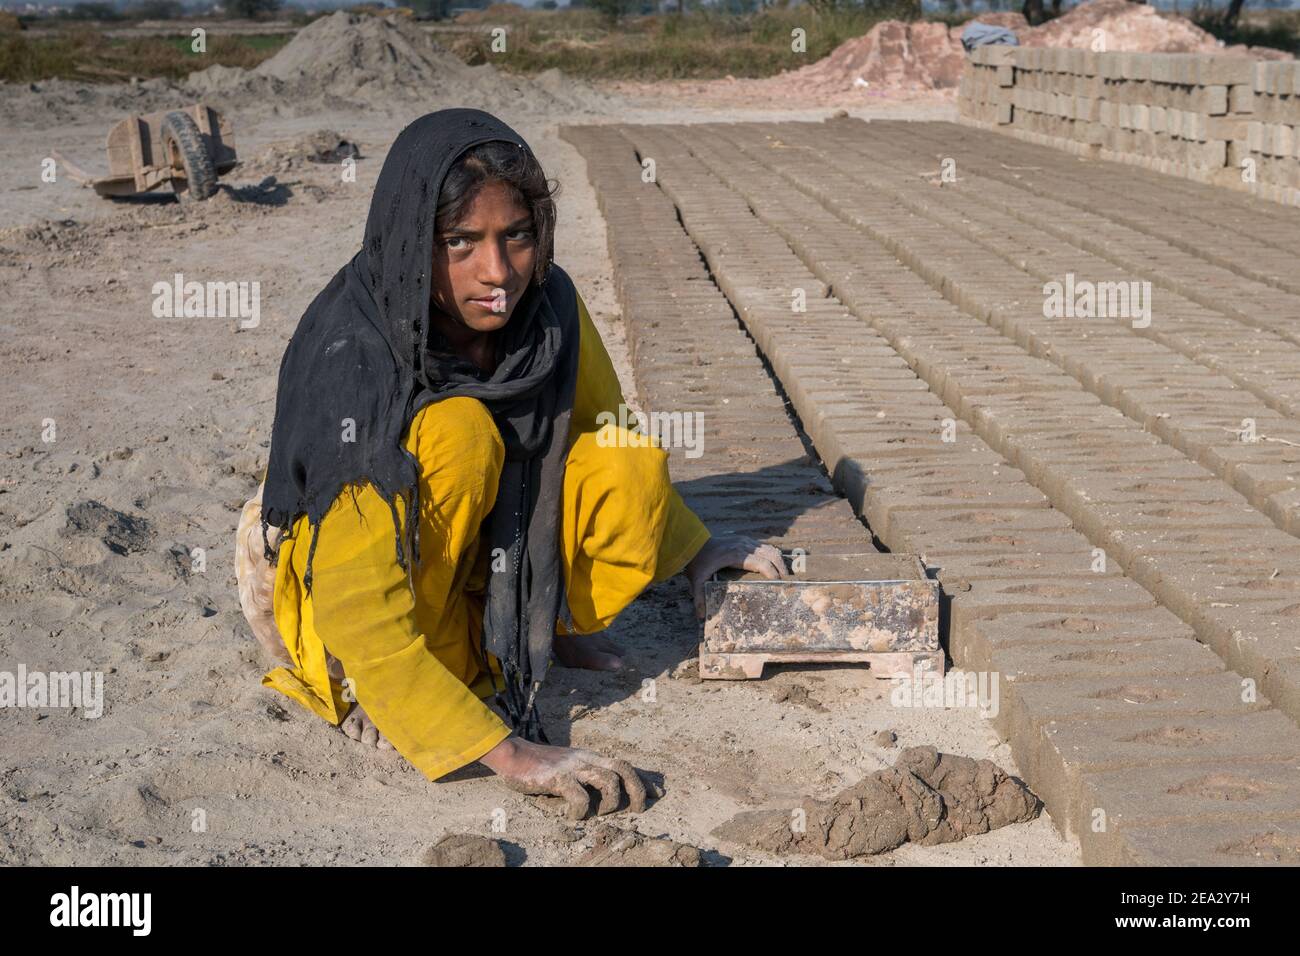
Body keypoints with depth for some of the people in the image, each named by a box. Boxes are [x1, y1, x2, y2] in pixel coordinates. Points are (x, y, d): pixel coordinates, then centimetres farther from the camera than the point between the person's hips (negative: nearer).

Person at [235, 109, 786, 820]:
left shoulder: (547, 305, -15)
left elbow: (607, 435, 9)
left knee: (632, 458, -18)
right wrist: (507, 753, -40)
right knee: (459, 432, -32)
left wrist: (693, 549, 11)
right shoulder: (353, 361, -32)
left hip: (482, 555, 6)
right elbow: (357, 610, -36)